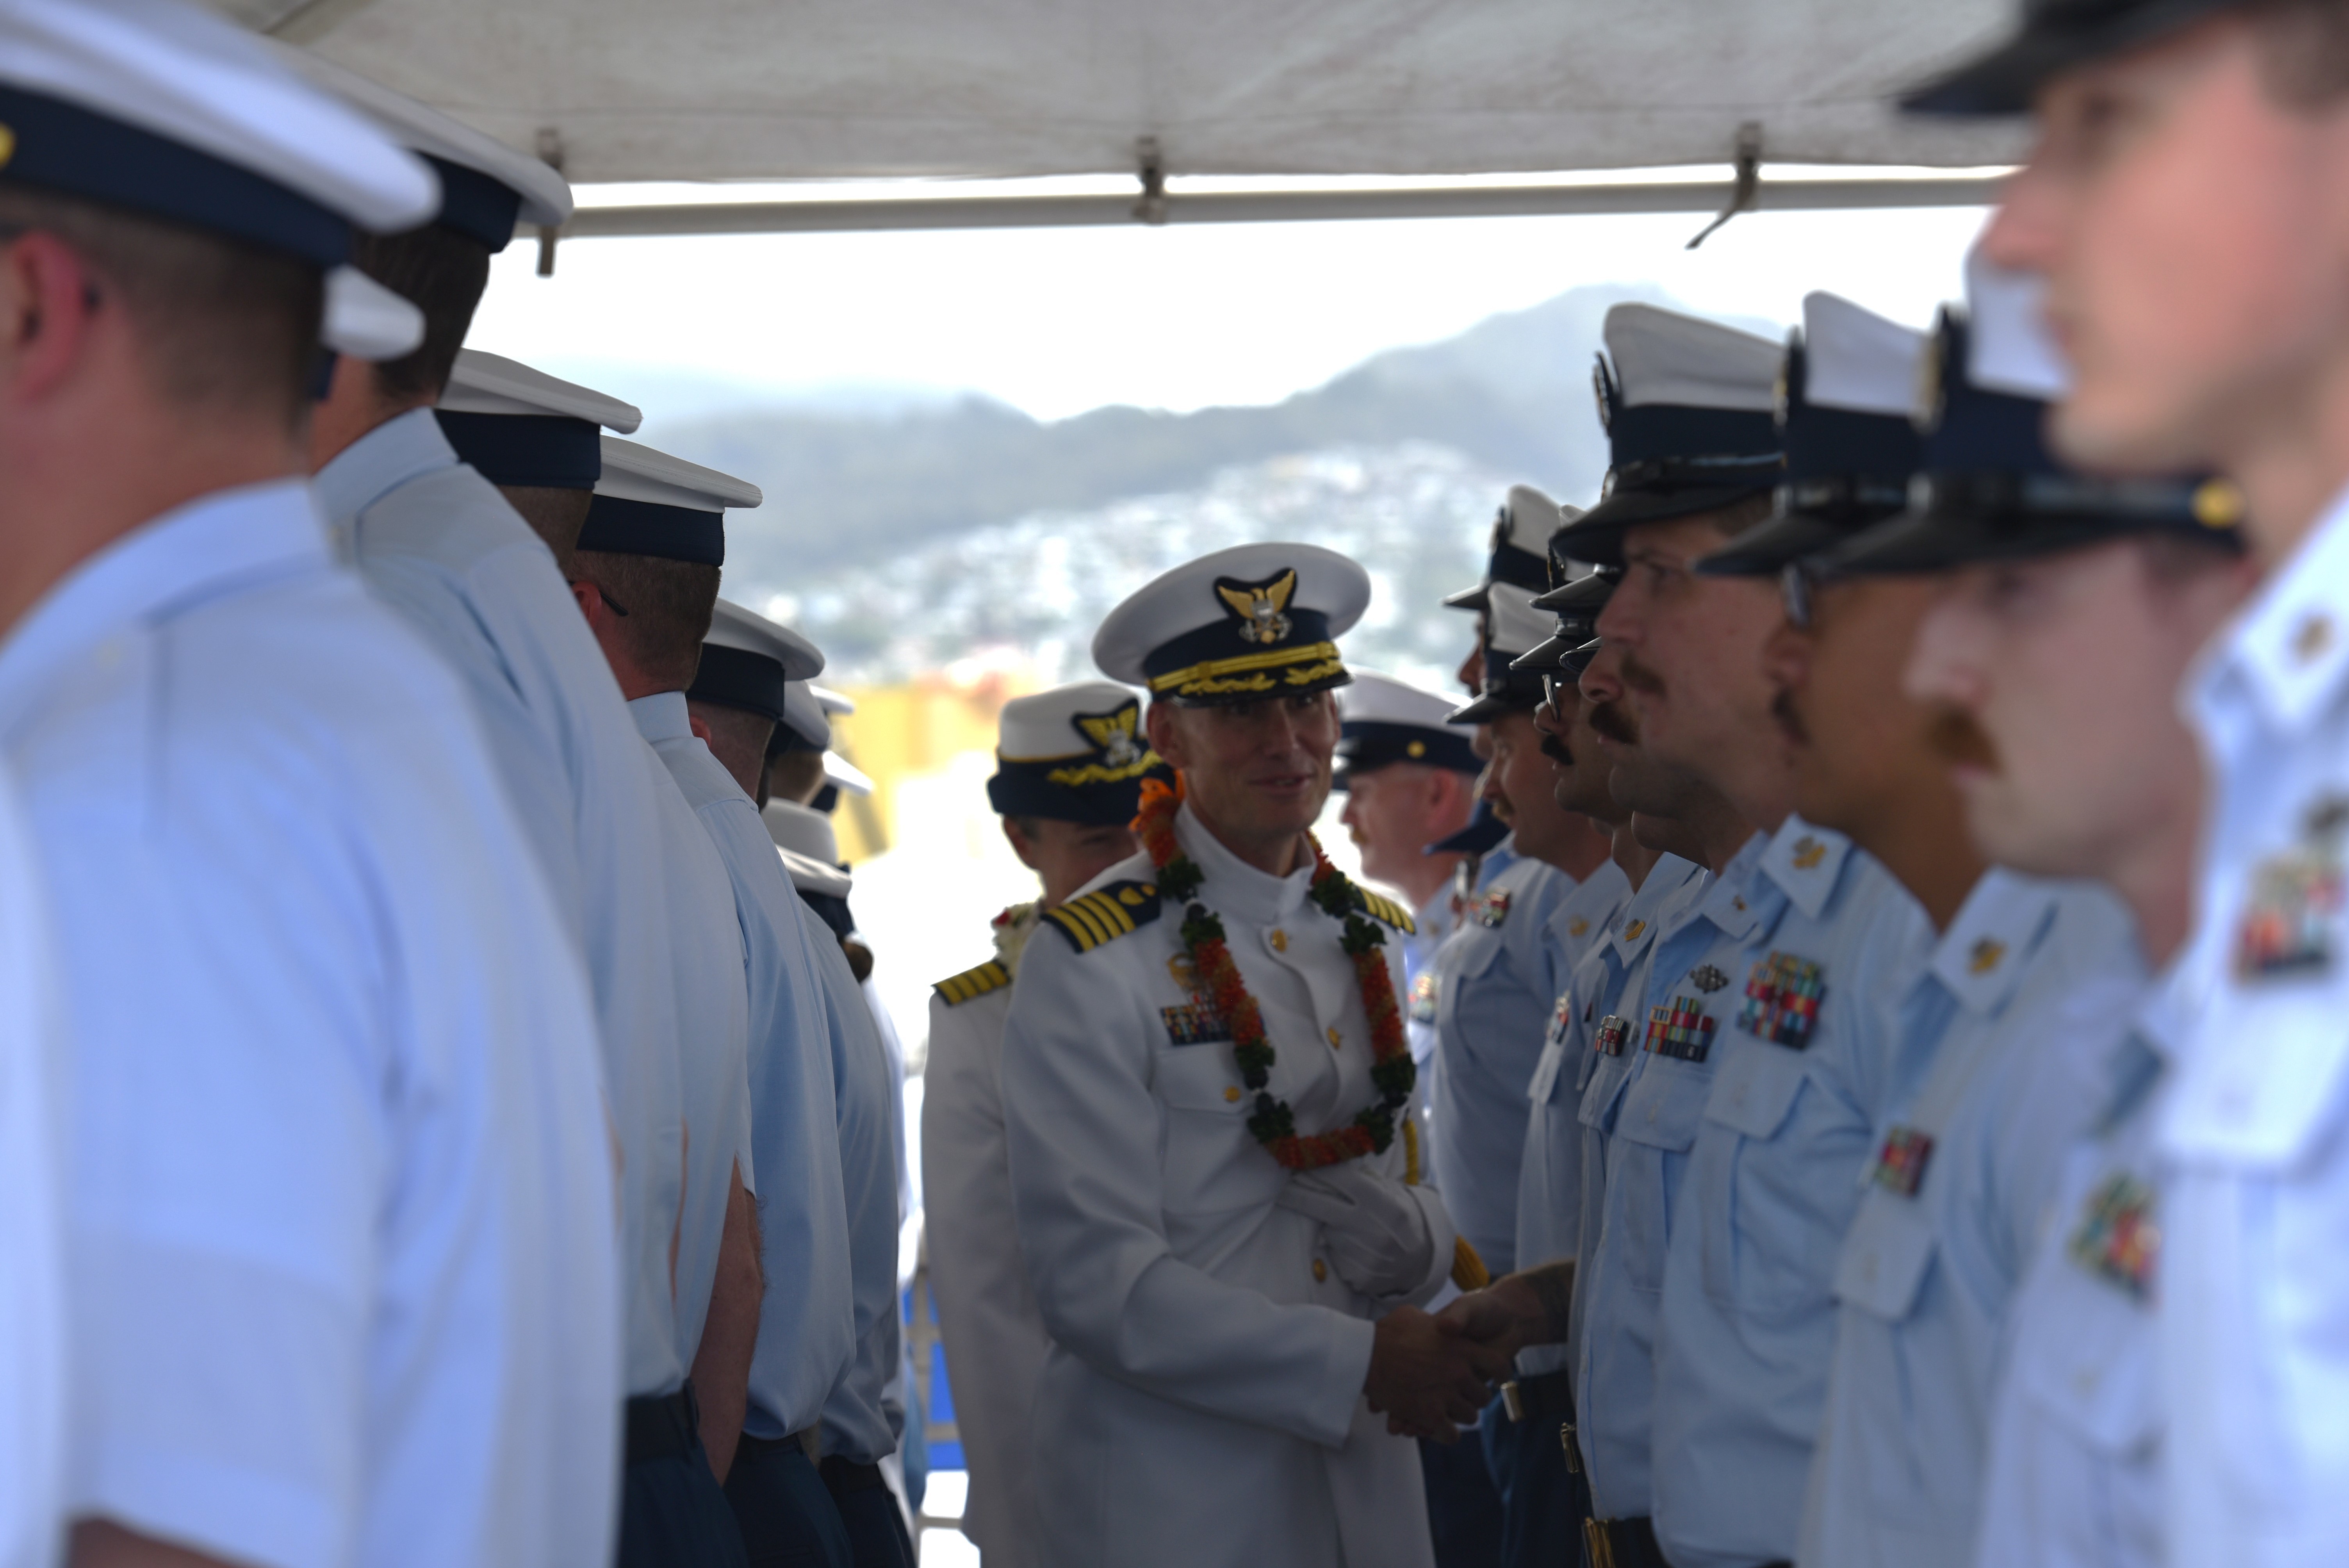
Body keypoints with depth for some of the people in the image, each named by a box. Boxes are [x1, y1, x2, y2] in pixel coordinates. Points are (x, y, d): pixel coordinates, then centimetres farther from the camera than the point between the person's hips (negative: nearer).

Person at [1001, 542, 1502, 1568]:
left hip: (1365, 1483, 6)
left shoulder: (1371, 940, 11)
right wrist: (1357, 1363, -19)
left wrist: (1405, 1240, -10)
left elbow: (1418, 1225, 14)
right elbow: (1093, 1284, -16)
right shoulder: (1092, 964, -9)